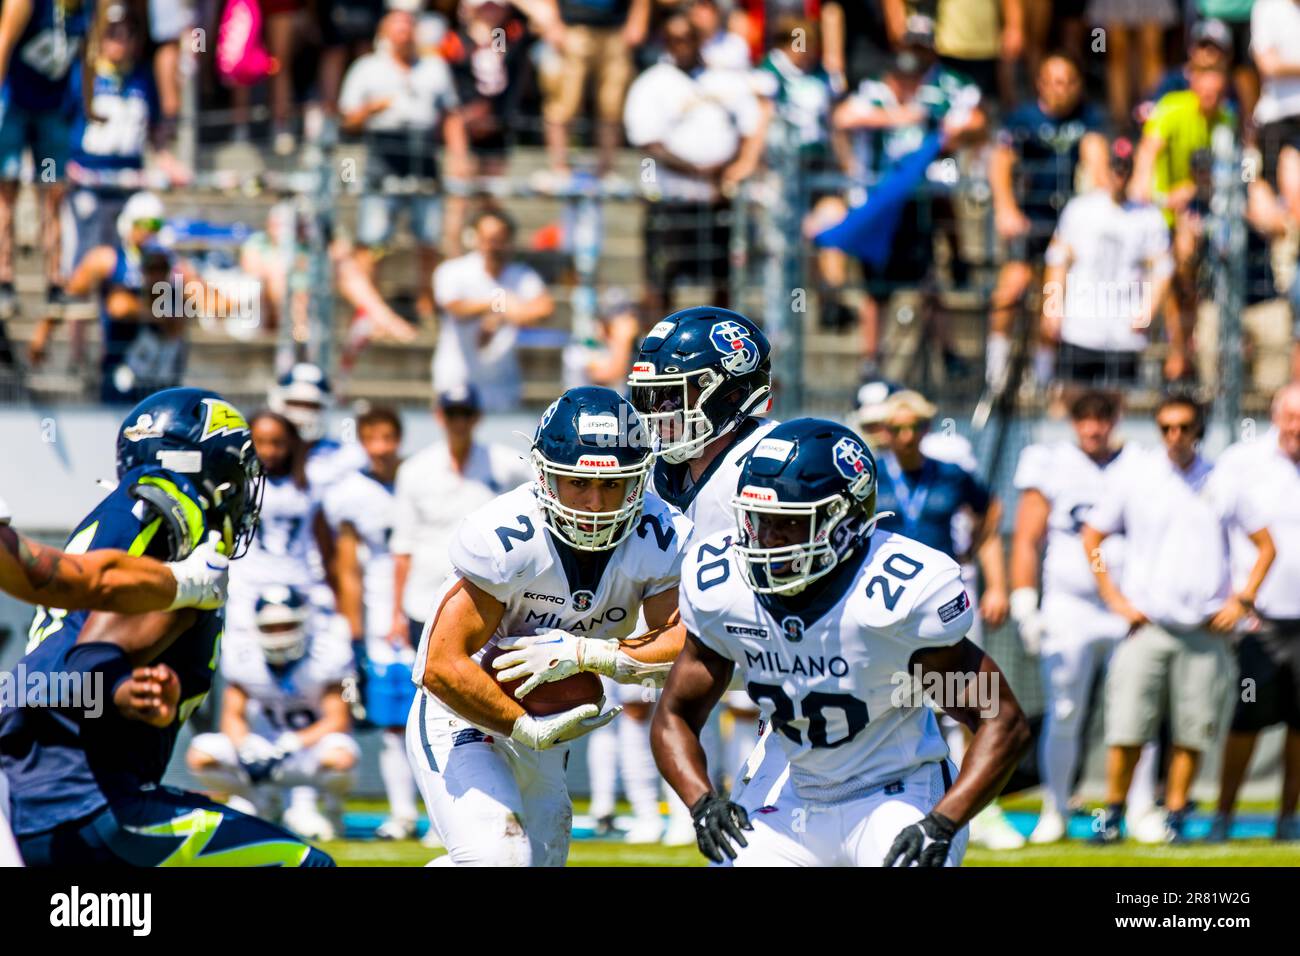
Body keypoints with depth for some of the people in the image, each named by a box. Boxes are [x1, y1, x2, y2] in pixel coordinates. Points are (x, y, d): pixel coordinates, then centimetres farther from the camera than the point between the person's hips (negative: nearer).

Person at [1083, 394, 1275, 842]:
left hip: (1205, 629, 1)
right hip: (1147, 624, -1)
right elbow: (1091, 539, 12)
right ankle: (1113, 814, 4)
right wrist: (1115, 599, 3)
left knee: (1192, 731, 1)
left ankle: (1175, 816, 12)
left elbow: (1266, 546, 12)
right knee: (1127, 727, -8)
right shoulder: (1132, 480, 4)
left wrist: (1241, 600, 2)